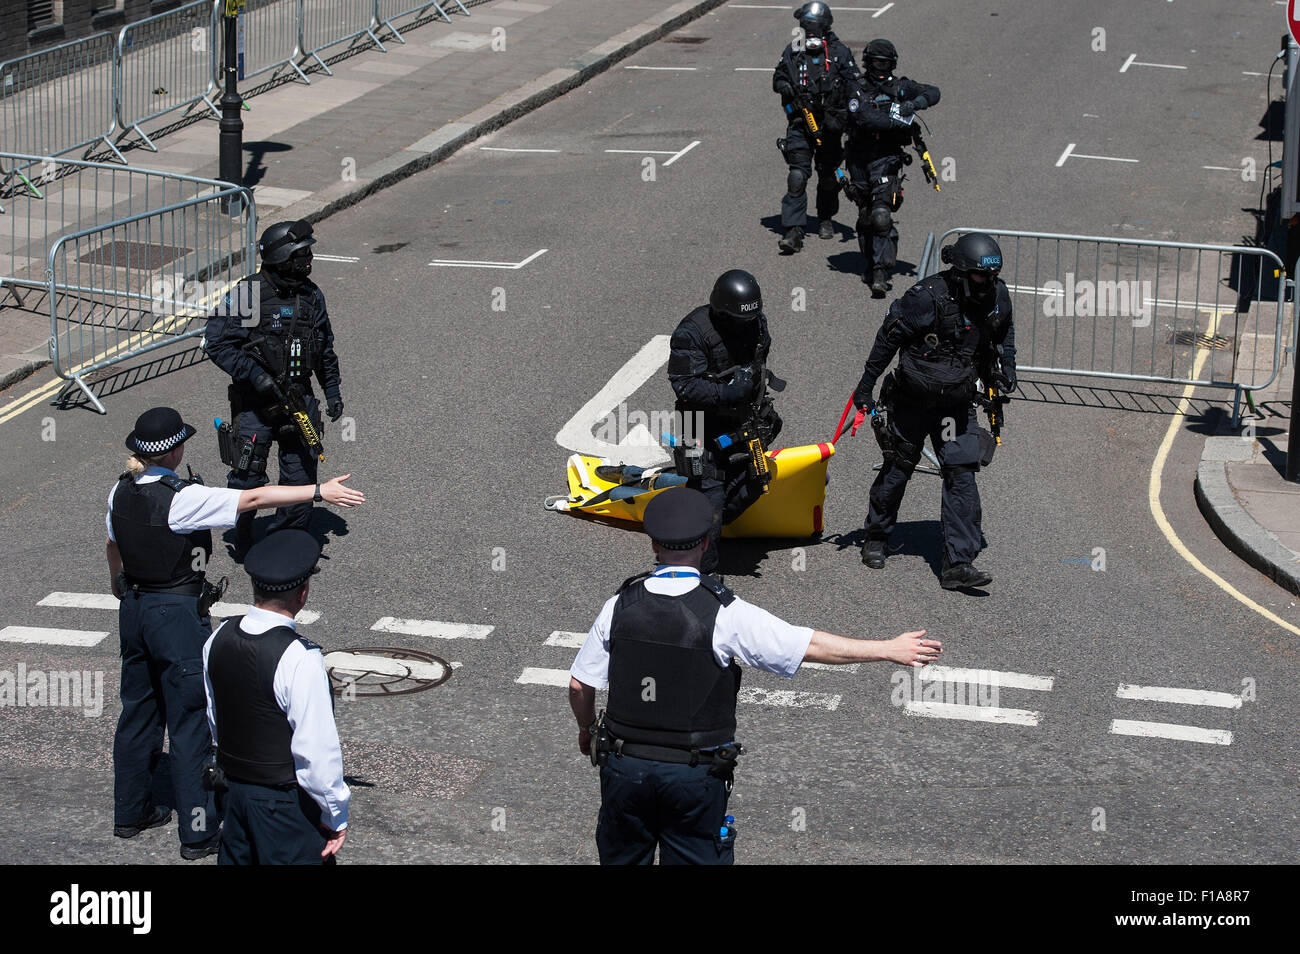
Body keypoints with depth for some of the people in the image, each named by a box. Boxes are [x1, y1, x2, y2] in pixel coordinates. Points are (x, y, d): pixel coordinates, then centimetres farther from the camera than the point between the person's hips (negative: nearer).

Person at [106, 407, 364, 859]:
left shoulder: (120, 492, 0)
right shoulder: (182, 498, -23)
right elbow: (255, 498, -27)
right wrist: (319, 491, -27)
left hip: (134, 610, 8)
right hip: (179, 616, -8)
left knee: (138, 711, 20)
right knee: (189, 720, 2)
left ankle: (130, 812, 32)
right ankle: (198, 831, 8)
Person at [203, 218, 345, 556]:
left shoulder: (311, 296, 5)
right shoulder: (248, 294, -13)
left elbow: (326, 350, 19)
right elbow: (216, 342, -13)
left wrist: (333, 391, 16)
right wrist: (255, 375, -21)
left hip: (299, 399, 5)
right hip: (255, 401, -5)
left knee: (301, 475, 6)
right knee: (248, 477, 0)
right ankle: (243, 543, 20)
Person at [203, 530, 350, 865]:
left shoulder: (219, 638, -4)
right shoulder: (300, 659, -26)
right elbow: (317, 749, -23)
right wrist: (336, 815, -12)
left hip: (232, 787, 7)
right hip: (285, 800, -7)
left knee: (236, 858, 19)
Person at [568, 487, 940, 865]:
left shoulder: (619, 606, -6)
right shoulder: (725, 614, -14)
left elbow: (580, 685, 2)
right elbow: (812, 646, -12)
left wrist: (586, 728, 23)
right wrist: (891, 649, -4)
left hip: (625, 766, 3)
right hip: (695, 775, -3)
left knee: (622, 857, 19)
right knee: (694, 859, 11)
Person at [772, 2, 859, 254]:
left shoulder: (839, 52, -2)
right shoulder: (792, 51, 3)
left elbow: (855, 82, 0)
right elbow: (777, 78, 14)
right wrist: (786, 88, -7)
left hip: (829, 122, 0)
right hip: (800, 122, 0)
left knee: (828, 174, 15)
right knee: (797, 175, -11)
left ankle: (826, 219, 39)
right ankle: (793, 231, -13)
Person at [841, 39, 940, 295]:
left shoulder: (900, 87, 4)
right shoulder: (857, 89, -1)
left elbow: (933, 92, 5)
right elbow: (864, 118, -17)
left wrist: (915, 103, -17)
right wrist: (899, 122, -23)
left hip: (887, 158, -2)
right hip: (859, 158, 2)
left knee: (882, 215, -14)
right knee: (865, 216, 13)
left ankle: (881, 274, -16)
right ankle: (870, 262, 31)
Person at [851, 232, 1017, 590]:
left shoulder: (997, 297, -6)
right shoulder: (928, 296, -21)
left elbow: (1003, 334, 17)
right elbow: (888, 337, -11)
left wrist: (1004, 371, 7)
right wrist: (866, 386, -7)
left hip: (957, 403, 3)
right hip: (913, 399, -3)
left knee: (962, 474, -8)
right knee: (898, 467, 11)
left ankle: (958, 564, -9)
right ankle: (876, 537, 35)